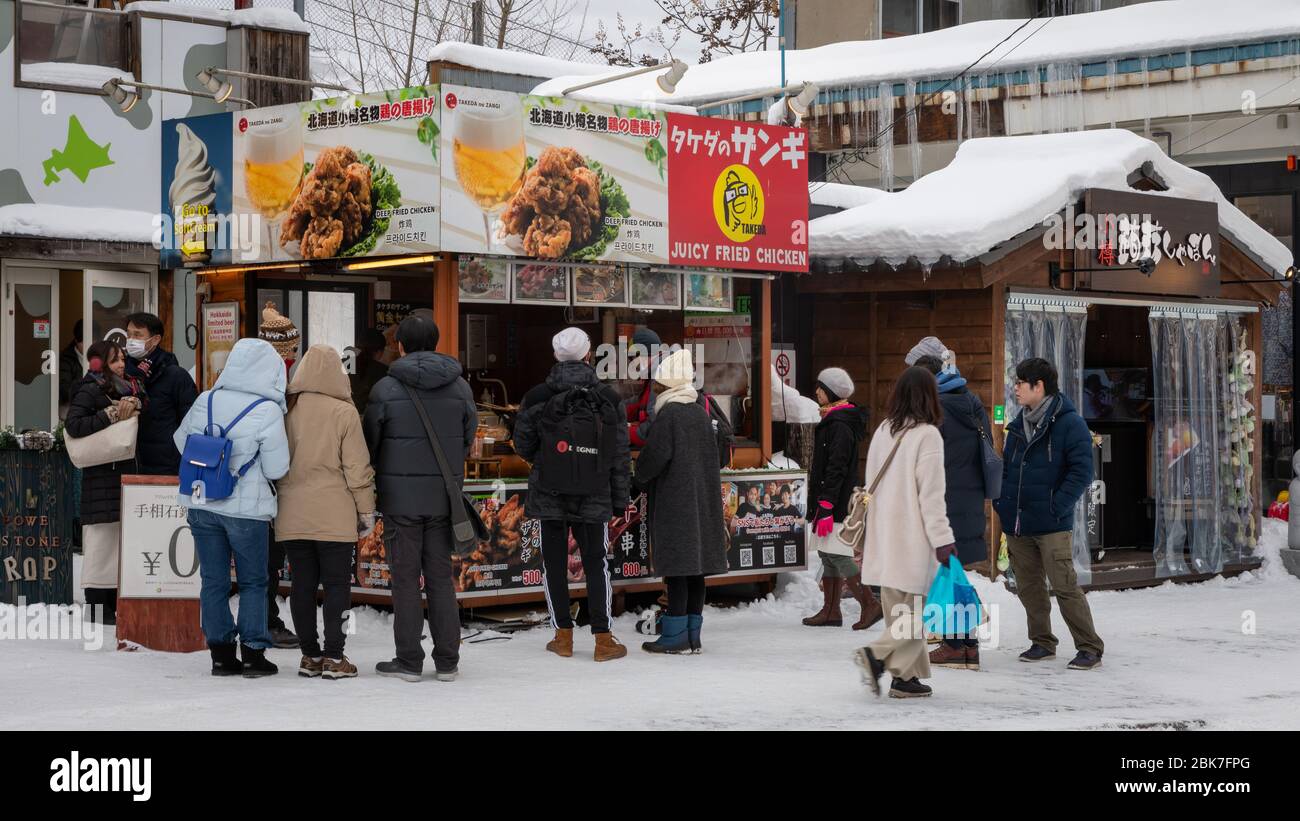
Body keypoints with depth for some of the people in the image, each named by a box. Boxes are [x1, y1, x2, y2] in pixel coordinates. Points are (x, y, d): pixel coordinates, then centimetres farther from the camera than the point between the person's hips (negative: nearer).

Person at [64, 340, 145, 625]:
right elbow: (73, 425, -18)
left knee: (123, 537, 9)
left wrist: (133, 404, 1)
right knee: (102, 535, -7)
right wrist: (109, 415, -20)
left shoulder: (128, 388, 17)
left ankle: (114, 601, 14)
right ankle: (96, 603, -4)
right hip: (100, 473, -8)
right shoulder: (89, 392, -7)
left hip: (125, 470, 8)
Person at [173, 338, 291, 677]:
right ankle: (253, 653, 9)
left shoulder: (205, 401, -1)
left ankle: (221, 653, 13)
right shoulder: (268, 411, -14)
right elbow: (276, 468, -10)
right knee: (253, 582, 10)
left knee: (213, 580, 11)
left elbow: (181, 441, 13)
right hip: (247, 507, -4)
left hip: (201, 505, 4)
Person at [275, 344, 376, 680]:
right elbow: (357, 466, -5)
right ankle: (334, 657, -1)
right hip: (334, 515, -3)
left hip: (292, 514, 4)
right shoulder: (343, 412, -8)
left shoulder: (285, 410, 2)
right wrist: (366, 509, 3)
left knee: (303, 583, 9)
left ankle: (310, 655, 12)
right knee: (336, 583, 2)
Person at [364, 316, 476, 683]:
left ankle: (409, 660, 4)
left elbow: (370, 442, -1)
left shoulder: (386, 389, -7)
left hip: (401, 495, -3)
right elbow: (468, 437, 9)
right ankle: (447, 660, 9)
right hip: (443, 496, 3)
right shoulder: (460, 387, 3)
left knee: (406, 577, 2)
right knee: (440, 576, 9)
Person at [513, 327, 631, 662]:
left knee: (555, 562, 10)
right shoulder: (609, 399, -4)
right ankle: (602, 638, 4)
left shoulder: (536, 398, -7)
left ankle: (563, 635, 14)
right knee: (596, 563, 8)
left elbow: (523, 445, 3)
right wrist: (620, 500, 8)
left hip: (549, 495, 0)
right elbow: (620, 455, 0)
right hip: (594, 497, 1)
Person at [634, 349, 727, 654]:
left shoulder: (668, 414, -12)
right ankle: (692, 634, 12)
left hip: (673, 500, -7)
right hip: (701, 500, 7)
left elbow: (656, 455, -15)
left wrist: (639, 479, 3)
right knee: (695, 566, 8)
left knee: (677, 568, -6)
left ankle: (676, 635, -6)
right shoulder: (701, 413, 9)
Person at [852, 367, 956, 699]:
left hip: (884, 537, 7)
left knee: (900, 610, 12)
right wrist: (943, 539, -12)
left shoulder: (882, 432, 9)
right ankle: (876, 654, -15)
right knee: (917, 611, -1)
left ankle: (906, 676, 11)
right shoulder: (927, 435, -12)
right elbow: (931, 494, -15)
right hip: (913, 539, -7)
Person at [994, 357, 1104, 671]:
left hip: (1052, 525, -7)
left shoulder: (1069, 423, -7)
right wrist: (1002, 500, 8)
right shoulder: (1019, 424, 15)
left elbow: (1081, 471, -12)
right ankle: (1042, 643, 25)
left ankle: (1090, 648, -2)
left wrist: (1057, 506, -17)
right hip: (1017, 526, 7)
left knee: (1064, 586, -9)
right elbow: (1005, 465, 23)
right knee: (1028, 586, 11)